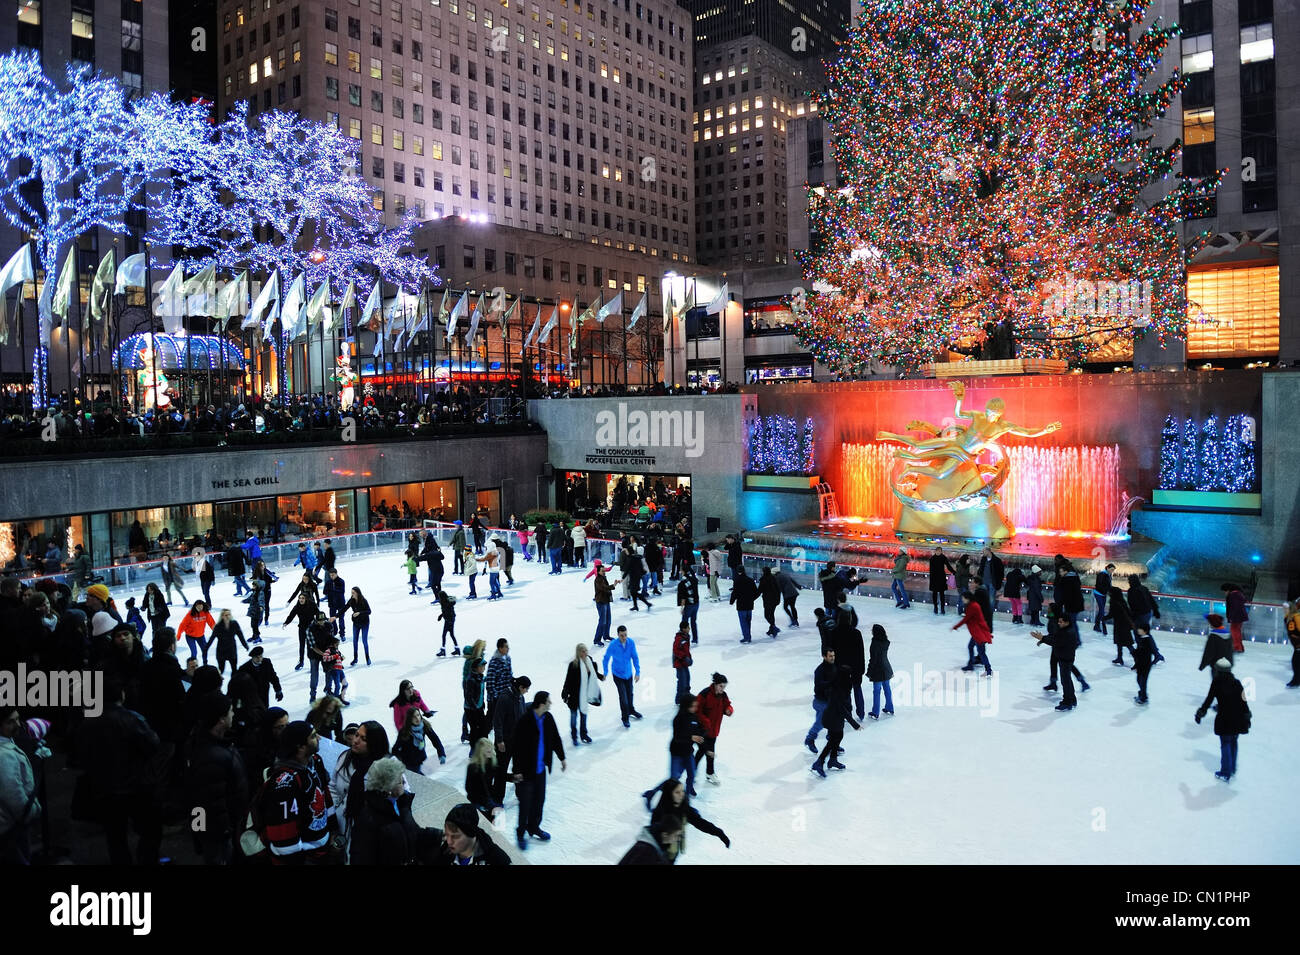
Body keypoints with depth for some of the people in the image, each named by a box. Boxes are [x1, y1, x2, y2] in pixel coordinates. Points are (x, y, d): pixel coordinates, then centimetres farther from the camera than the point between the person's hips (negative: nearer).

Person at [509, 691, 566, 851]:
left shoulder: (548, 718, -2)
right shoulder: (525, 721, -22)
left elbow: (555, 738, 13)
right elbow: (516, 747, -18)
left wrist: (562, 758, 20)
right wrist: (517, 770, -15)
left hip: (541, 768, 6)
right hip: (526, 770, -6)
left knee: (539, 800, 17)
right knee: (525, 802, 4)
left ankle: (534, 827, 38)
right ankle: (521, 832, 23)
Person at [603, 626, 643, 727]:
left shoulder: (631, 643, -15)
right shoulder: (613, 645, -22)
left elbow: (635, 657, -5)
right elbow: (606, 658, -8)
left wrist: (638, 672, -5)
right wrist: (605, 673, -1)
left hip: (629, 673, 3)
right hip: (618, 674, -3)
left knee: (629, 693, 20)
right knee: (623, 696, -5)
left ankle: (631, 710, 47)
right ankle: (625, 718, 16)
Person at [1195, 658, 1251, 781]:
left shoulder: (1216, 683, -7)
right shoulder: (1236, 682, 5)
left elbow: (1209, 700, -5)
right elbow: (1243, 700, 8)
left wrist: (1201, 712, 7)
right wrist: (1247, 716, 20)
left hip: (1224, 718, -4)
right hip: (1238, 718, 4)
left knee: (1225, 744, 5)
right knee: (1233, 742, 19)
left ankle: (1226, 773, 10)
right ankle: (1232, 769, 28)